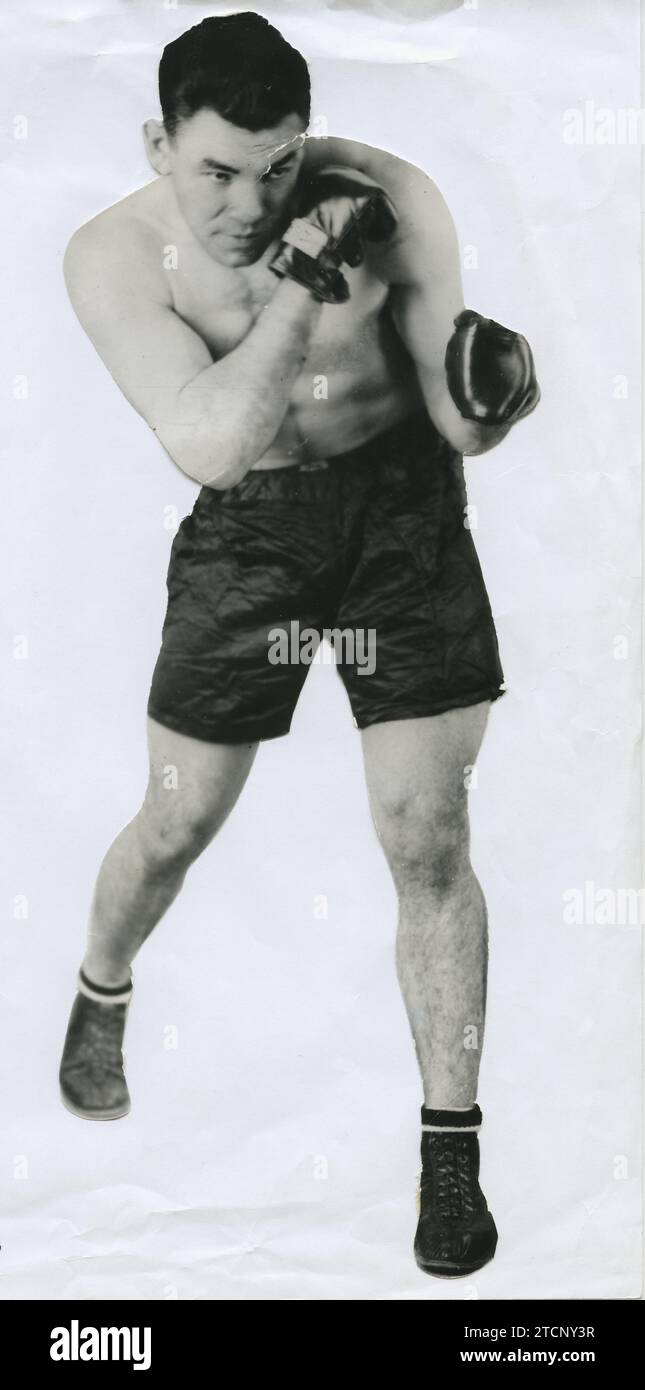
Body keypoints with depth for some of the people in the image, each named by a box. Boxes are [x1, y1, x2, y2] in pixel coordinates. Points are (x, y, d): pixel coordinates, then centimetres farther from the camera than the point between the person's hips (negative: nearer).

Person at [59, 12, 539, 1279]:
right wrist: (301, 284, -32)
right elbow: (209, 441, -26)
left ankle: (451, 1146, 12)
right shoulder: (114, 255, -15)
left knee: (428, 840, -3)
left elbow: (459, 423, -11)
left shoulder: (390, 200, -15)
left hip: (402, 503, 0)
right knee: (179, 823, 11)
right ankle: (100, 994, 45)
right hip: (248, 526, 1)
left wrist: (487, 394, -34)